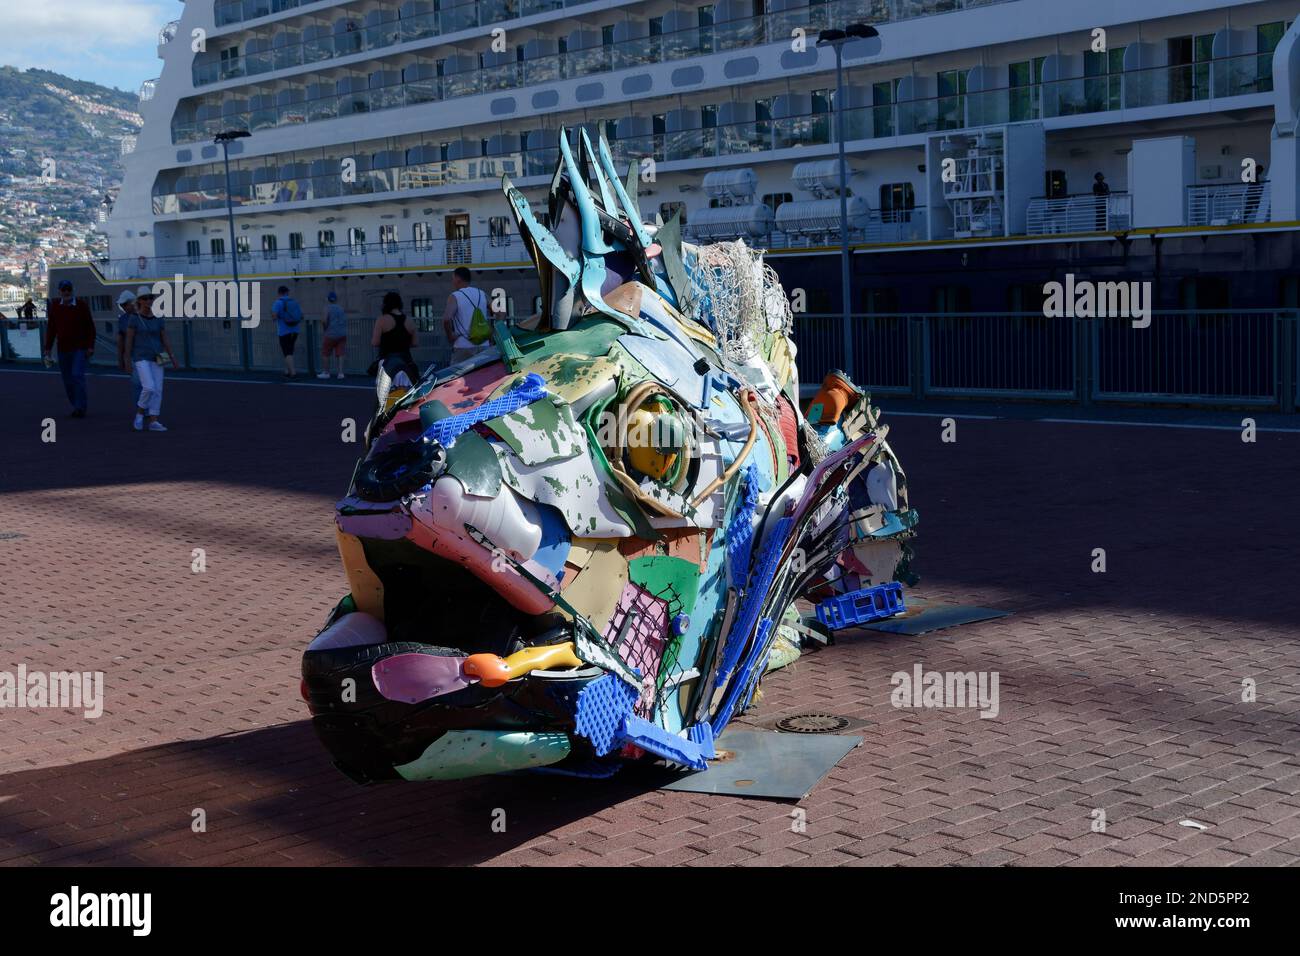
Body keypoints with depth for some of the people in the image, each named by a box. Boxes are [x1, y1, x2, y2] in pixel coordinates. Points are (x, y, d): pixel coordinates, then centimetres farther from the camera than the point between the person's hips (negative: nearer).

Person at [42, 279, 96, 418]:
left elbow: (90, 327, -3)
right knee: (68, 381, 6)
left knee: (78, 376, -17)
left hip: (80, 348, -3)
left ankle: (80, 409, -14)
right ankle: (77, 406, 22)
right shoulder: (55, 306, 2)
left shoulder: (82, 305, -6)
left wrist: (90, 347, -10)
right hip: (63, 349, 3)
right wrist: (47, 349, 2)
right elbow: (51, 329, 6)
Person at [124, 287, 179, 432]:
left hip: (156, 359, 5)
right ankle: (139, 414, 4)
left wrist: (173, 359, 2)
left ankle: (153, 422, 3)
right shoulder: (133, 319, -6)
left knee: (157, 390, -2)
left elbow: (166, 340, 8)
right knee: (149, 388, -18)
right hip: (141, 358, -5)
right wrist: (128, 361, -4)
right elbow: (129, 341, -4)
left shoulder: (158, 319, 7)